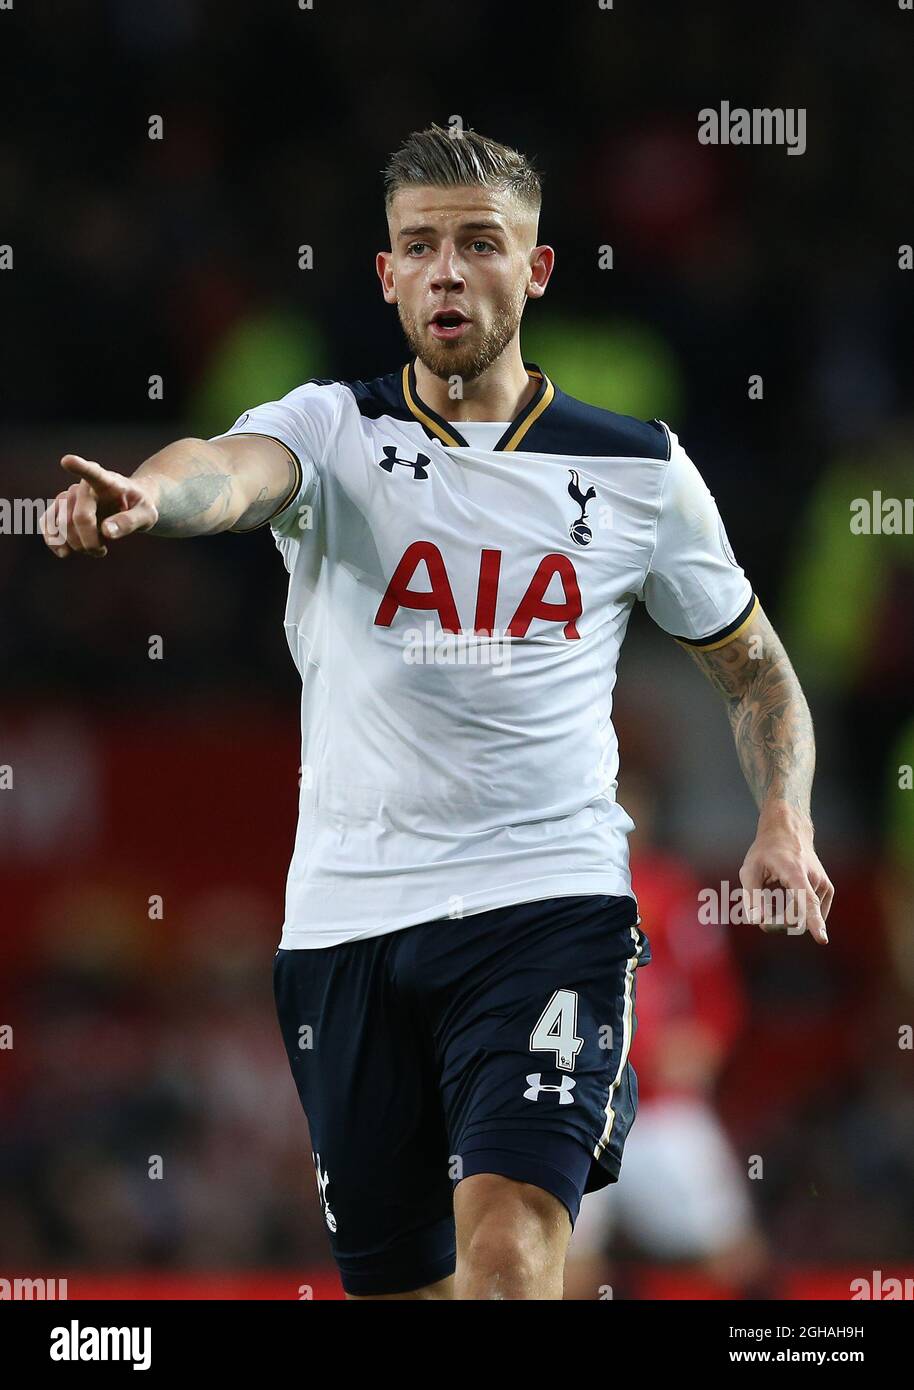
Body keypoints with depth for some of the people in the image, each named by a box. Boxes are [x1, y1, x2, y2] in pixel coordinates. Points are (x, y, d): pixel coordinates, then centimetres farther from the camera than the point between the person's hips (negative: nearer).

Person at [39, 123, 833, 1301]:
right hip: (345, 925, 2)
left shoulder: (640, 473, 5)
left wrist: (783, 820, 0)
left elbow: (752, 666, 19)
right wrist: (151, 493, -48)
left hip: (550, 907, -2)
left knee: (508, 1258, -22)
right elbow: (237, 467, -23)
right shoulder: (332, 430, 2)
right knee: (392, 1278, 9)